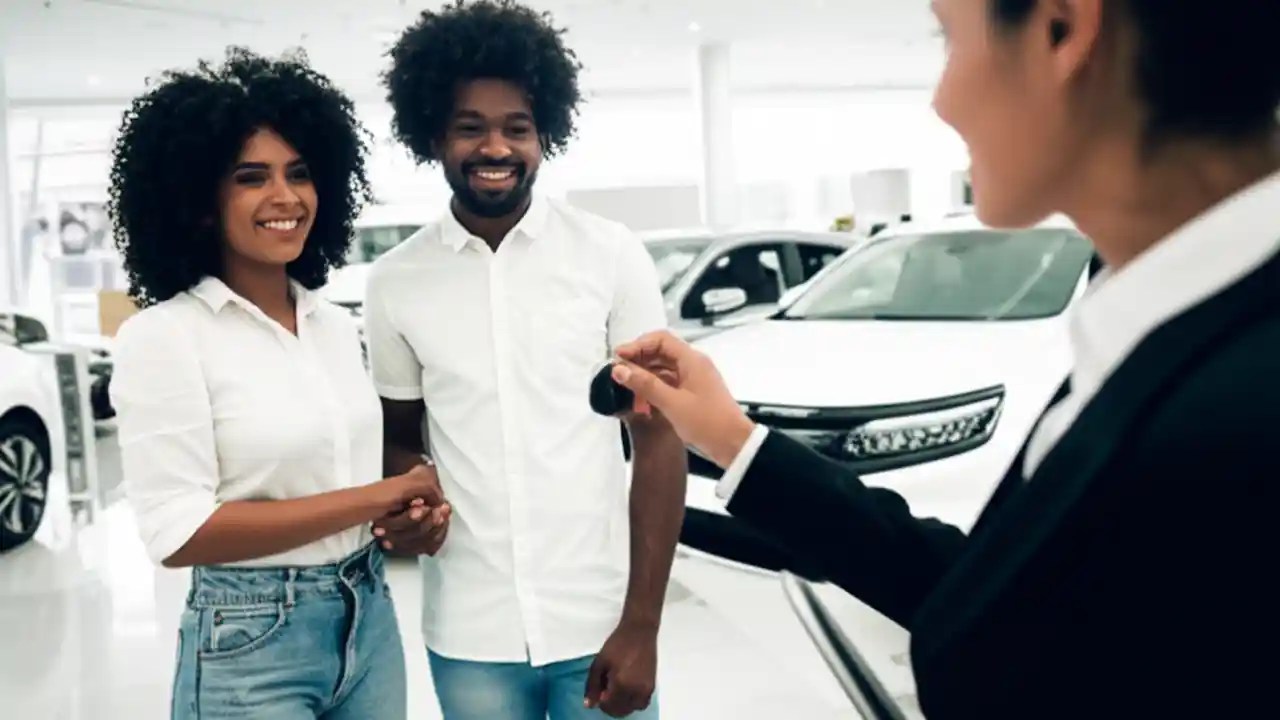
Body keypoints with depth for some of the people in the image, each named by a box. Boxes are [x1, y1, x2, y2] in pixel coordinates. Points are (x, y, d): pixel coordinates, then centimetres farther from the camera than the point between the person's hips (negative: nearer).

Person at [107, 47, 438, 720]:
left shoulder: (337, 326, 5)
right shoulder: (161, 337, -13)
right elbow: (178, 533, -18)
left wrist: (412, 511, -5)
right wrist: (376, 499, -18)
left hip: (370, 620, 6)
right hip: (250, 647, -6)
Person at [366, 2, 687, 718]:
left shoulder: (612, 256, -5)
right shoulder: (395, 283, 0)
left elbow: (659, 439, -4)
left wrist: (640, 624, -8)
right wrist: (405, 508, -10)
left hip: (598, 623, -1)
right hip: (468, 637, 2)